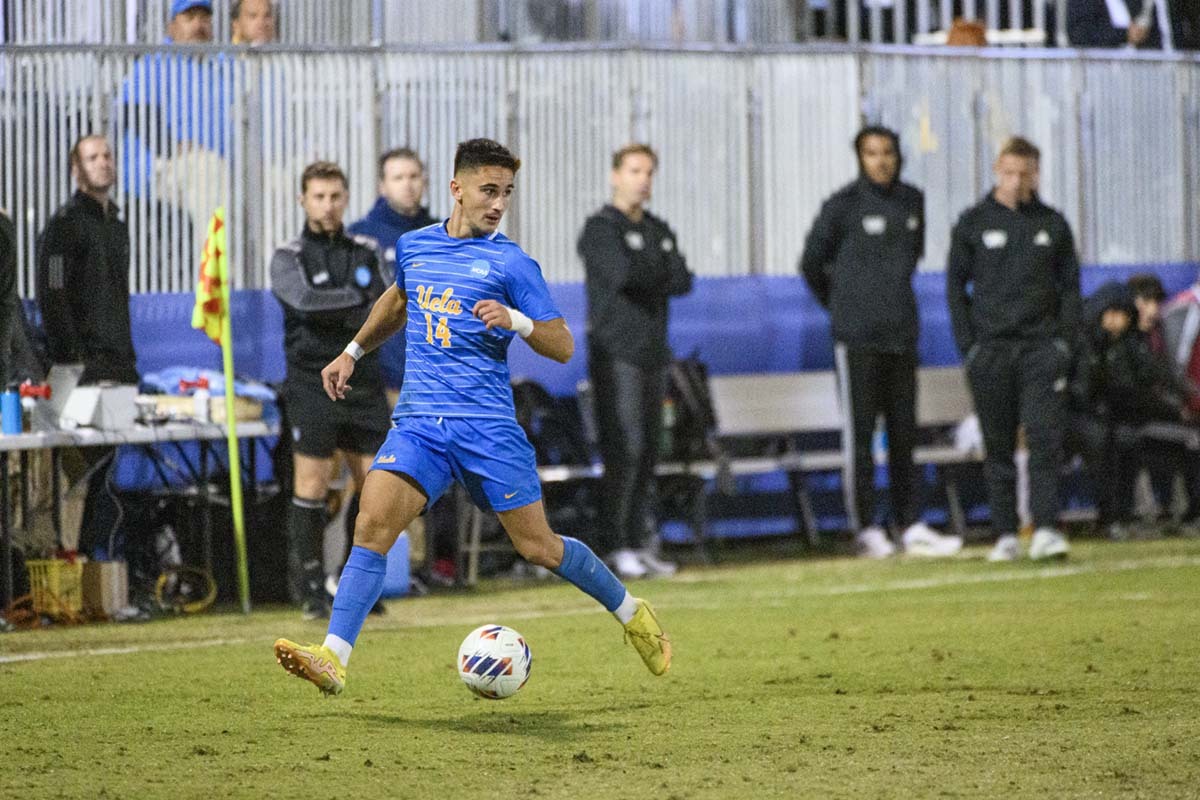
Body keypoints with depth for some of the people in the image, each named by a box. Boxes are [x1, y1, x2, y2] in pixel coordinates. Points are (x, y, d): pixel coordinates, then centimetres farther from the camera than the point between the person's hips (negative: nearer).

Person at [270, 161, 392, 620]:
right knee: (311, 487, -7)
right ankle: (309, 588, 0)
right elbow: (306, 301, -19)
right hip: (313, 387, -4)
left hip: (363, 384, 4)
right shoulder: (289, 258, 0)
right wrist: (357, 298, -12)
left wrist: (335, 313, -11)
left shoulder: (366, 253, 12)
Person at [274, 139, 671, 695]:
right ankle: (333, 659, -24)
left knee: (537, 546, 1)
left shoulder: (510, 263, -2)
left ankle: (631, 614, 25)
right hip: (418, 421, 3)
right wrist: (353, 352, 34)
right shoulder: (413, 247, 12)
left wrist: (515, 320, -20)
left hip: (487, 427, -3)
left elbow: (563, 347, -3)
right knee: (373, 524, -17)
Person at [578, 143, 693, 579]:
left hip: (653, 354, 7)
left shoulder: (659, 231, 18)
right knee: (624, 448, -13)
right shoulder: (601, 229, -4)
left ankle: (637, 543, 10)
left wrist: (645, 277, -12)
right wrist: (661, 273, -4)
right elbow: (622, 273, -20)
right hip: (617, 352, -7)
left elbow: (683, 281, 4)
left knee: (648, 451, 6)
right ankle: (614, 546, -13)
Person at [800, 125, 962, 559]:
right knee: (860, 432, -2)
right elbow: (812, 263, 3)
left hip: (901, 334, 5)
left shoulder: (912, 201, 9)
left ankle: (912, 527, 8)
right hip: (857, 339, -5)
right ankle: (865, 528, 0)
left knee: (904, 433, 6)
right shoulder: (843, 205, -6)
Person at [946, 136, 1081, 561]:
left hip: (1041, 346, 0)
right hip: (990, 349, 0)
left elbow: (1070, 284, 13)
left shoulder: (1052, 224, 9)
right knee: (998, 446, 3)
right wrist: (968, 345, -2)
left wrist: (1065, 337, 0)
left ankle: (1046, 528, -15)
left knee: (1045, 439, -11)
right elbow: (955, 286, 7)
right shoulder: (973, 223, 6)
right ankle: (1005, 535, 7)